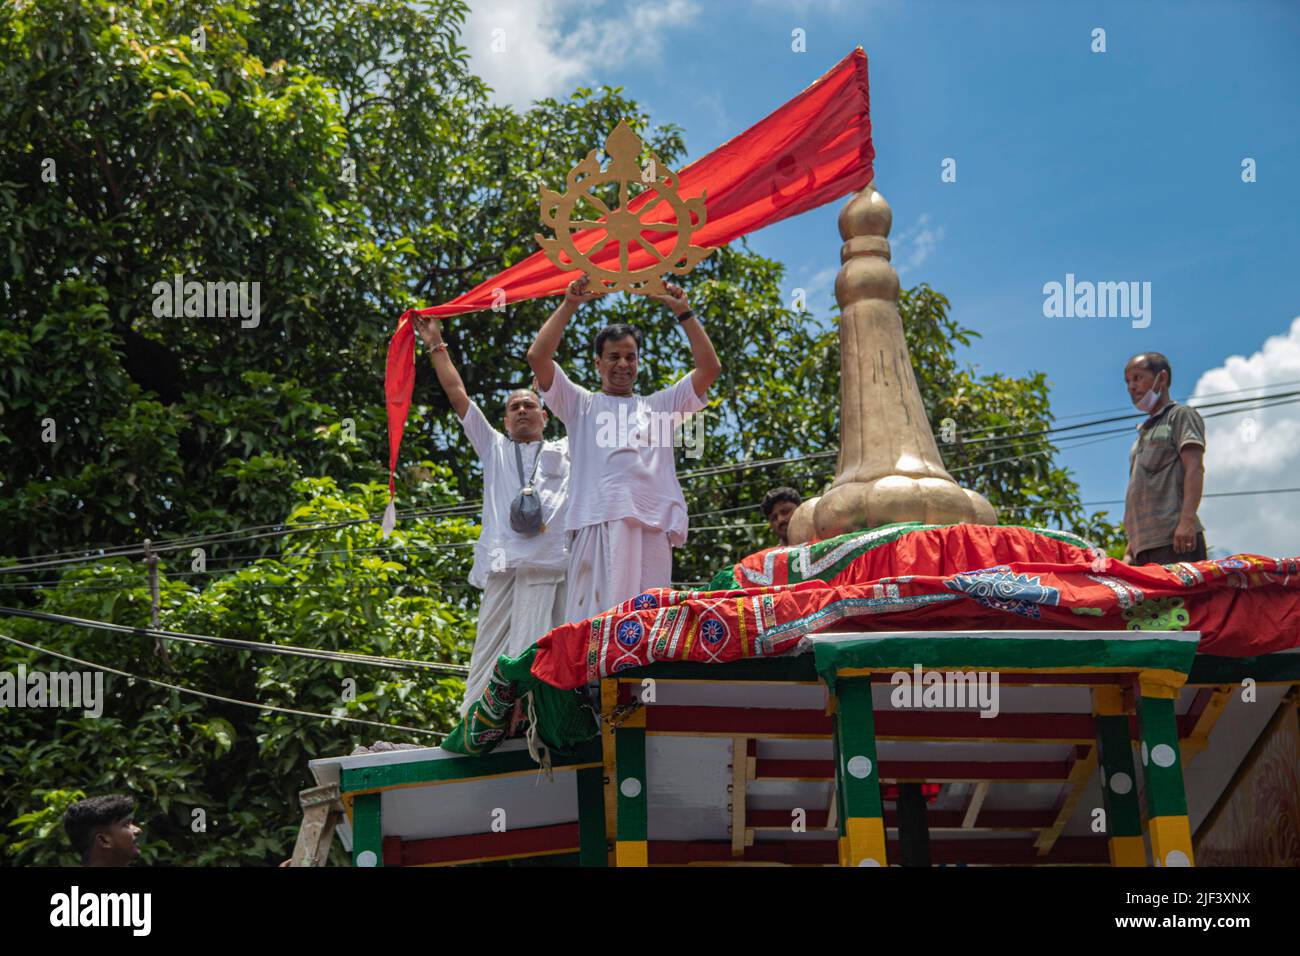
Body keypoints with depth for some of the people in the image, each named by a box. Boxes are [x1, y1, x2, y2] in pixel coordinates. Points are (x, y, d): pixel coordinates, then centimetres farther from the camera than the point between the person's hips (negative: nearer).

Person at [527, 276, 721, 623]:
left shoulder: (660, 405, 28)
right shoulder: (581, 404, 23)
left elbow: (709, 368, 19)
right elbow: (538, 357, 11)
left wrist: (684, 312, 15)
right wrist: (570, 304, 10)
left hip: (654, 524, 2)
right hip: (599, 521, -2)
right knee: (596, 617, -14)